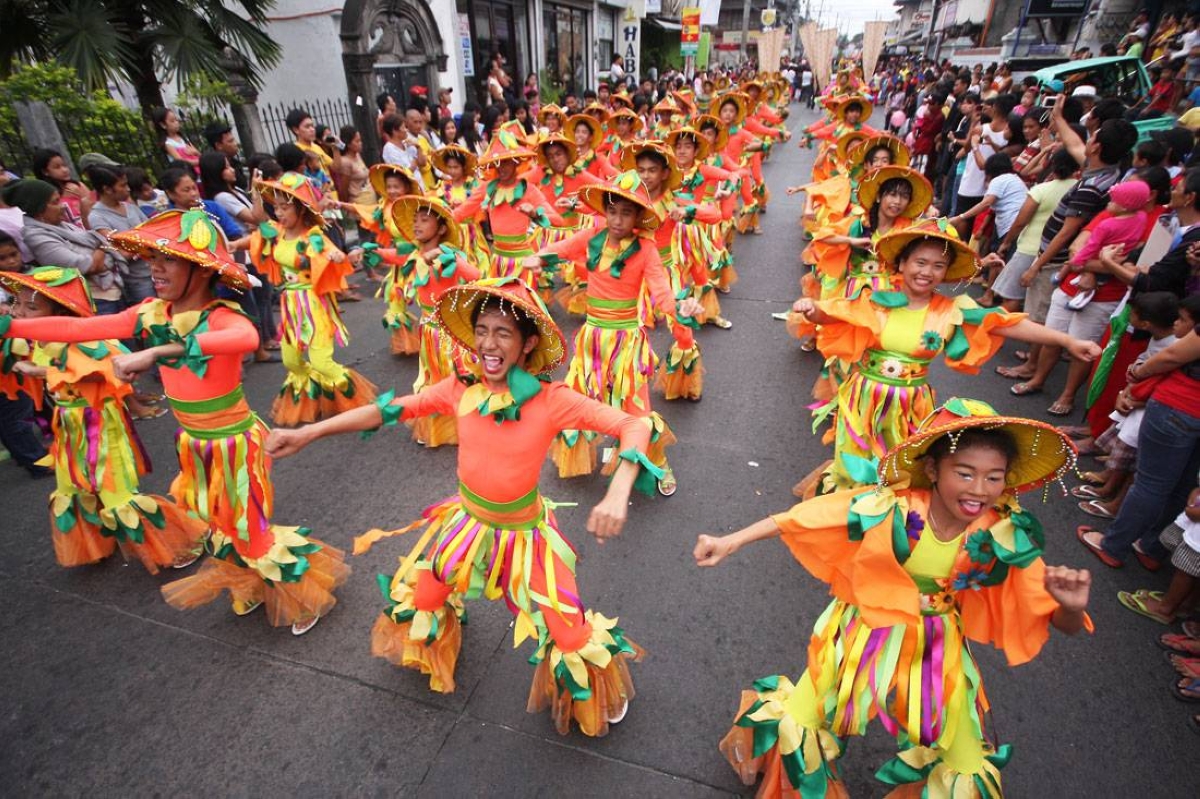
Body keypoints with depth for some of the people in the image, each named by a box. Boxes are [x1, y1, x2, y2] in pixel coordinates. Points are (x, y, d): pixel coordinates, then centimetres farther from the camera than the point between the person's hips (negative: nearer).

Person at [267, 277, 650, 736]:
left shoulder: (551, 400, -26)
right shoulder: (460, 391, -15)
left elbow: (633, 427, -29)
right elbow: (391, 409, -8)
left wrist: (618, 493, -45)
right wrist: (307, 434, -11)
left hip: (524, 533, -4)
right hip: (467, 523, 4)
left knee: (566, 631, 5)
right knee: (414, 597, 24)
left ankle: (595, 693, 42)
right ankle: (435, 642, 64)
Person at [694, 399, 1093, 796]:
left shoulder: (1006, 537, -22)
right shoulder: (890, 507, -30)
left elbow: (1061, 623, -14)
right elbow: (803, 518, -25)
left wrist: (1072, 607, -39)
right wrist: (730, 542, -28)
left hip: (937, 649, 2)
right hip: (862, 635, -1)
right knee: (800, 725, 14)